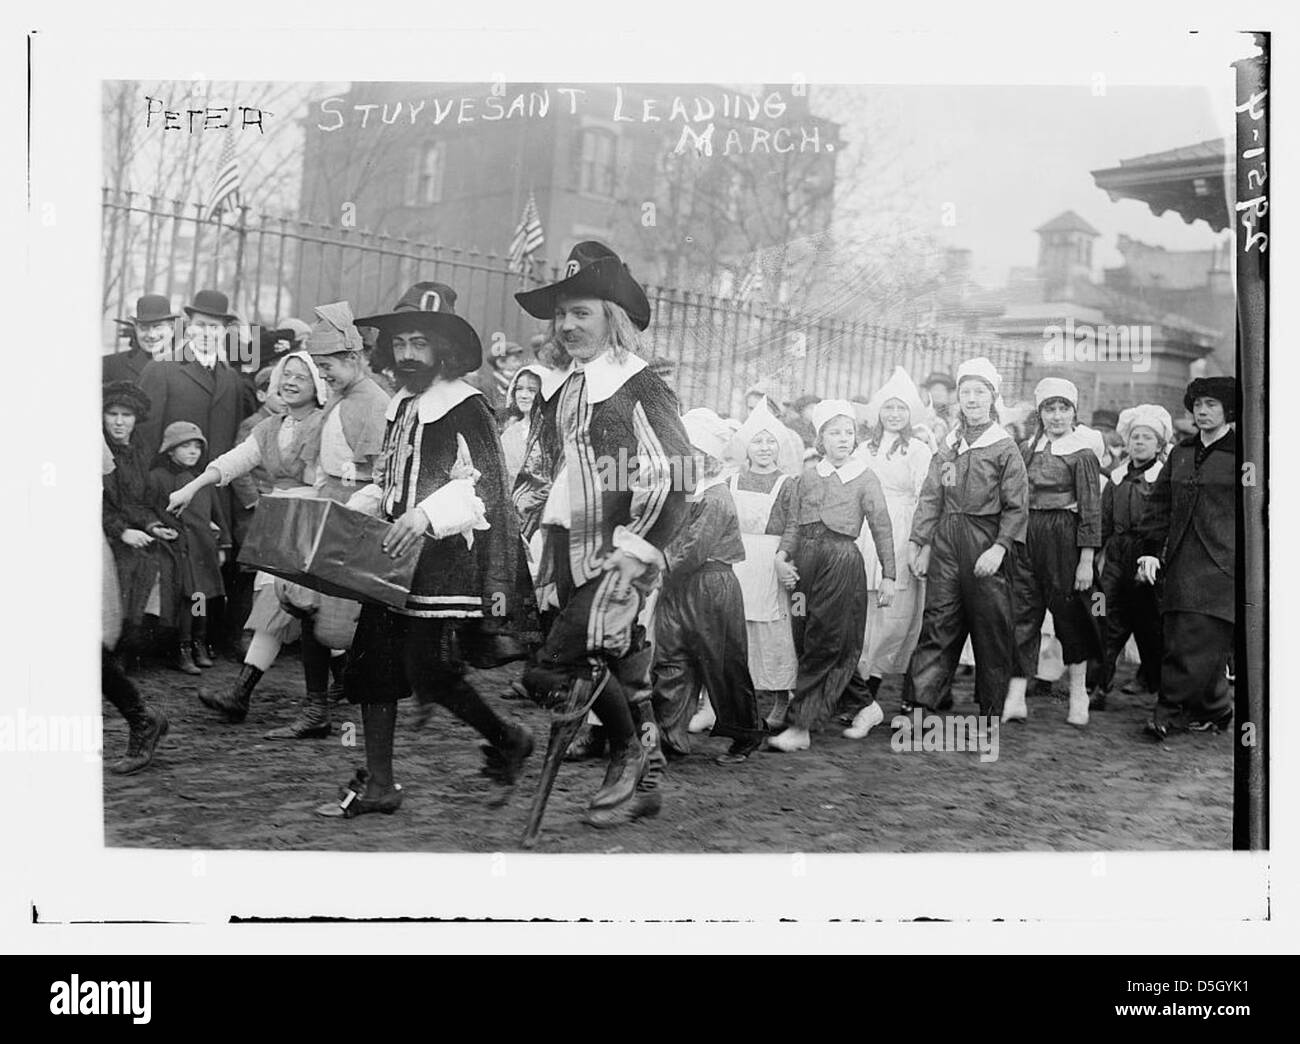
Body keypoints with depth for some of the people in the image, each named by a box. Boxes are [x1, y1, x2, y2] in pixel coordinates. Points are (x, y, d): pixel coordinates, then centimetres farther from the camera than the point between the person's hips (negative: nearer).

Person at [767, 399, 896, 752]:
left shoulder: (864, 478, 2)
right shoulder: (806, 478, 13)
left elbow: (882, 528, 3)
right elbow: (793, 524, 12)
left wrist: (888, 576, 0)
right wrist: (781, 556, -6)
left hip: (842, 560, -5)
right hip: (805, 561, 5)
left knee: (823, 646, -7)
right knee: (806, 641, 6)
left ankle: (800, 727, -7)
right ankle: (868, 705, 22)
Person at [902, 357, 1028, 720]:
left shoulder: (1005, 448, -1)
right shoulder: (948, 445, 12)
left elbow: (1017, 506, -6)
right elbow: (930, 498, 12)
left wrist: (999, 548, -16)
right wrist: (920, 544, 6)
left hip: (985, 543, -3)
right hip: (946, 541, 4)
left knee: (991, 627, 3)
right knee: (937, 622, 1)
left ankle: (992, 710, 13)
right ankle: (916, 703, -1)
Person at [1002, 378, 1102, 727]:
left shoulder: (1082, 453, -4)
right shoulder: (1030, 448, 12)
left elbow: (1090, 509, -7)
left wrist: (1086, 560, -11)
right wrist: (1013, 540, 7)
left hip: (1064, 536, -5)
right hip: (1027, 536, 5)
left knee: (1069, 612, 4)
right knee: (1022, 613, -2)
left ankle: (1078, 696, 19)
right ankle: (1015, 698, -4)